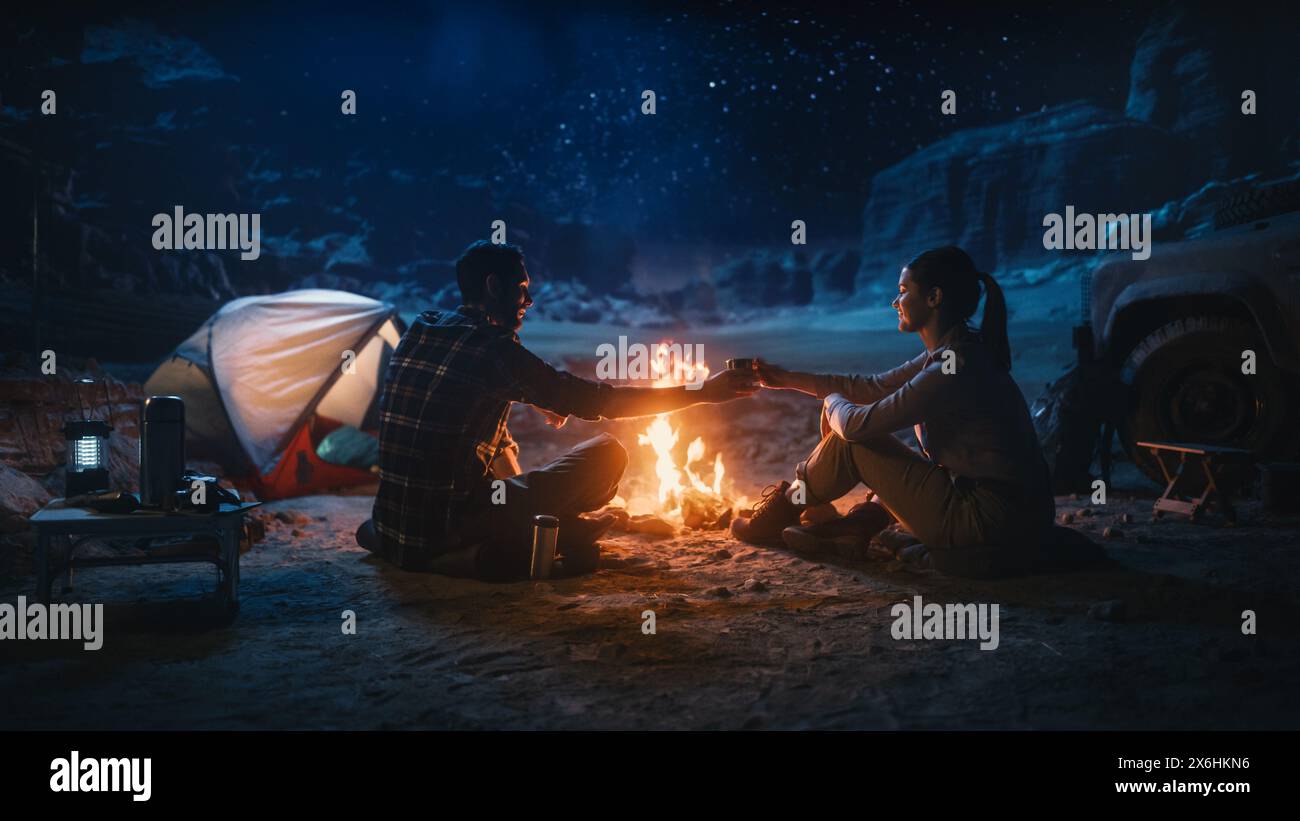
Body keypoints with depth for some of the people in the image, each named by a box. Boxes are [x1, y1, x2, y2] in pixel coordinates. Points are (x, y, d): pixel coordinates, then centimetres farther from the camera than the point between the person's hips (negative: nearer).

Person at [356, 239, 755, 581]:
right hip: (451, 526, -8)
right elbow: (594, 400, -12)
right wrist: (701, 392, -6)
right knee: (607, 452, -3)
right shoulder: (492, 348, -14)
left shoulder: (418, 331, 9)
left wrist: (533, 398, 23)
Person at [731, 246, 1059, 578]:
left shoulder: (954, 369, -20)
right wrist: (789, 379, 23)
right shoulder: (950, 353, 9)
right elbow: (873, 386, 18)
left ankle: (773, 519, 17)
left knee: (852, 442, -1)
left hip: (991, 524, -9)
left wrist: (831, 401, 8)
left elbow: (857, 424, -16)